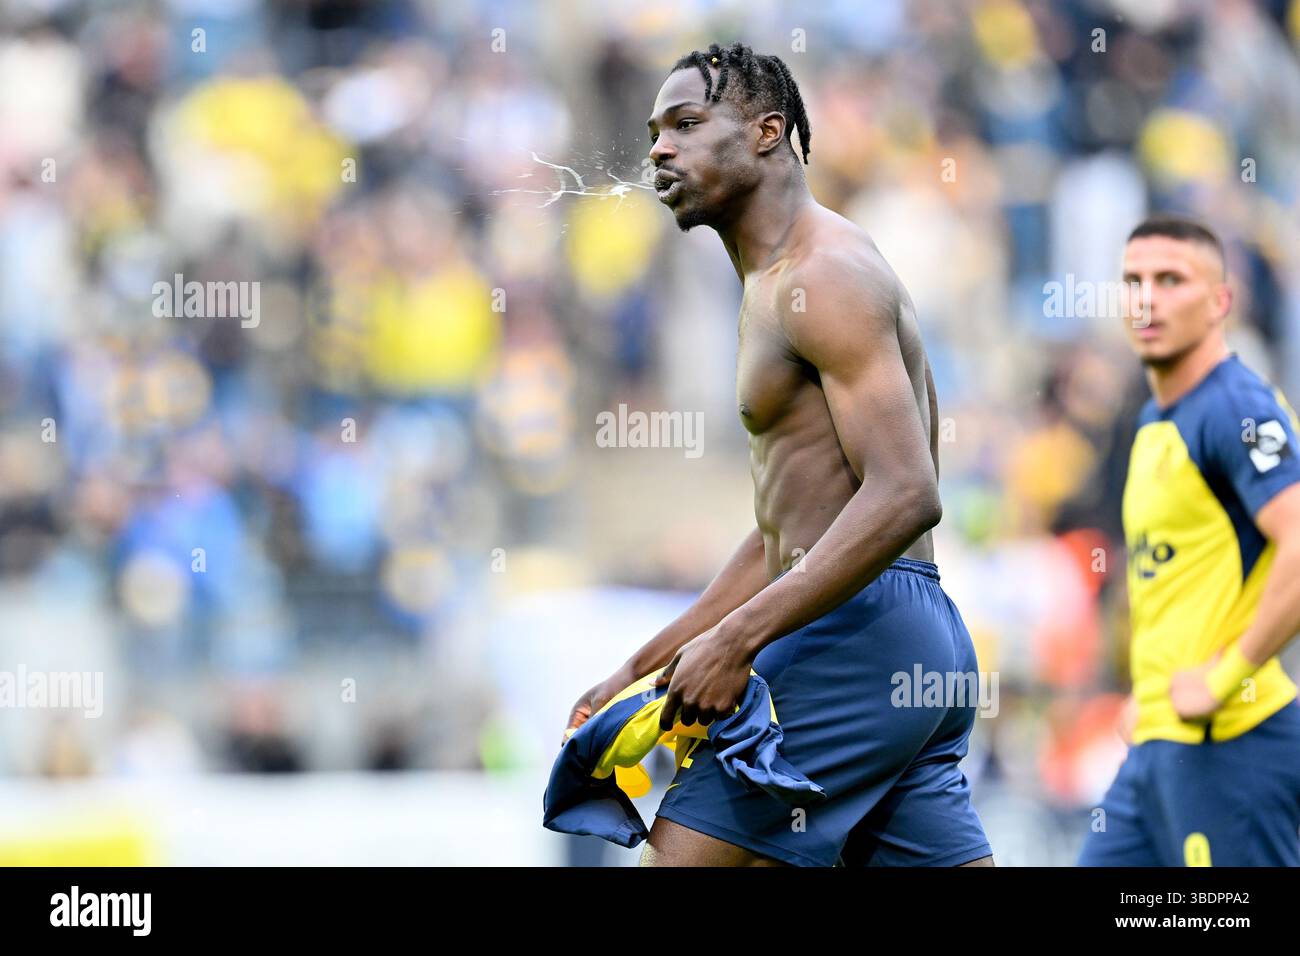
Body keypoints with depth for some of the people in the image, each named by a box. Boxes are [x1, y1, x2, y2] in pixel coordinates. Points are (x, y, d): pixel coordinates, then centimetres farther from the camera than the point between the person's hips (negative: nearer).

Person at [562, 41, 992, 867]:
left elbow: (905, 496, -20)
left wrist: (735, 642, -23)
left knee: (680, 858, -10)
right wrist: (643, 670, 23)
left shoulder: (823, 275, -9)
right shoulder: (780, 285, 24)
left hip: (853, 632, -10)